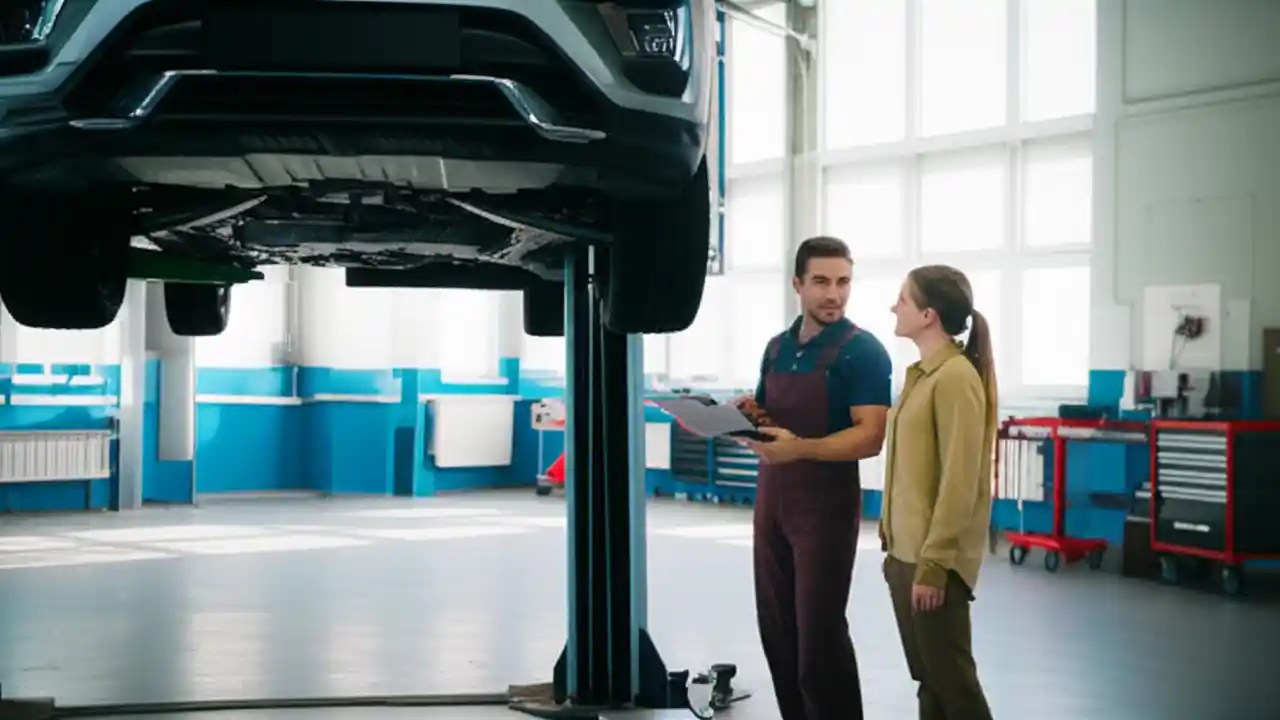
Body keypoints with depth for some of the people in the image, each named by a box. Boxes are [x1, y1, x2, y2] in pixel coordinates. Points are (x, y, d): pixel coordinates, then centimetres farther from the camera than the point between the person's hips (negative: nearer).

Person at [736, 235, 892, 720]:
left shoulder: (862, 351, -9)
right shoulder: (776, 348, 11)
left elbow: (869, 438, -18)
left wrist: (799, 448, -31)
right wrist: (750, 416, -2)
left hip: (826, 506, -6)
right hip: (771, 502, 6)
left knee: (820, 634, -2)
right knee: (777, 629, 10)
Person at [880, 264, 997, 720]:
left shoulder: (956, 378, -15)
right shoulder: (921, 374, 12)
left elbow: (959, 481, -19)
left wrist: (934, 564, -20)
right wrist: (893, 546, 15)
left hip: (934, 559, -9)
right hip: (905, 553, 9)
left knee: (951, 680, 0)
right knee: (927, 680, 13)